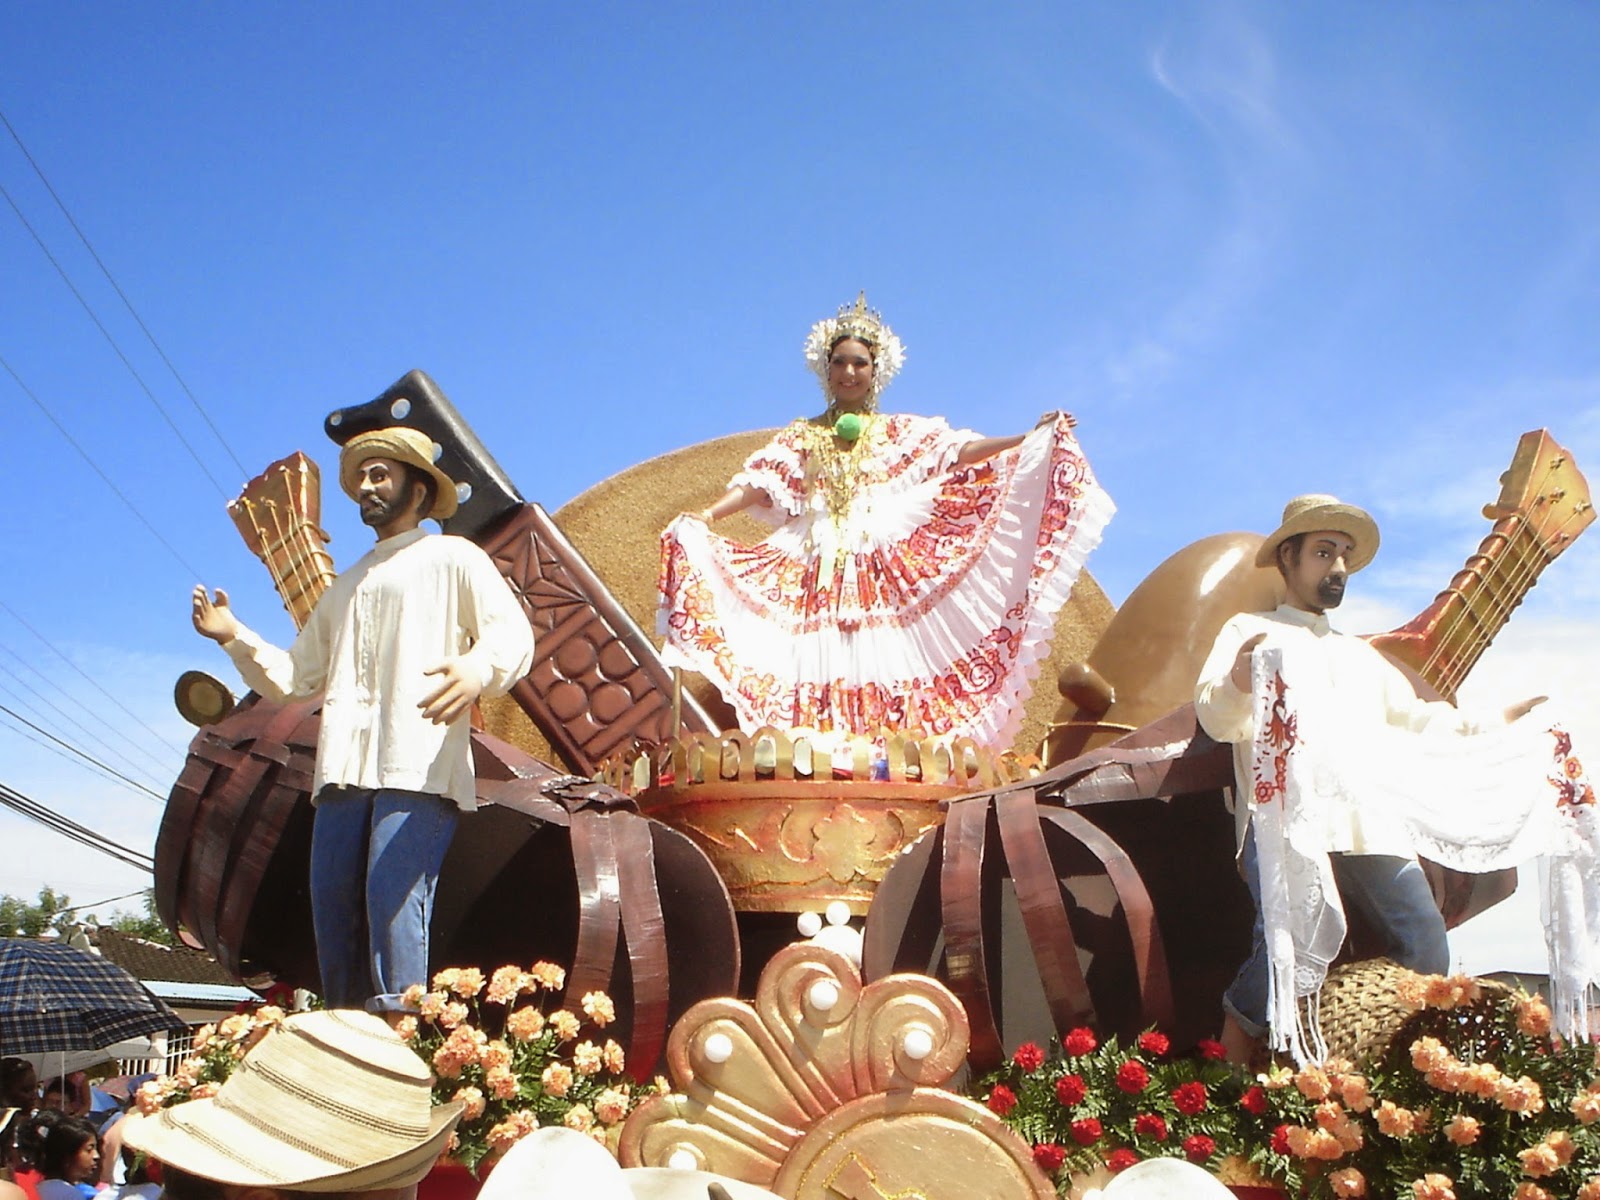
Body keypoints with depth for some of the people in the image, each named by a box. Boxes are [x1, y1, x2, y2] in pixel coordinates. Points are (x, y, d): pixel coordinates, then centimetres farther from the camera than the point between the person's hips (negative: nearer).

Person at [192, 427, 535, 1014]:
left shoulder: (452, 558, 11)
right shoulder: (344, 587, 32)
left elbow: (513, 633, -4)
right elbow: (292, 676, 27)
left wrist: (477, 669, -26)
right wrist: (234, 637, 11)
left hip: (419, 771, -7)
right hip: (343, 773, 7)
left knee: (393, 906, -17)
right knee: (333, 915, 0)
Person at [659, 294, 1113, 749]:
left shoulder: (900, 432, 15)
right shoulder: (802, 436, 16)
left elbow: (959, 452, 3)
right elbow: (759, 484, 4)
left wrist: (1029, 438, -8)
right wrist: (706, 515, -12)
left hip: (885, 571, 0)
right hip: (817, 572, 1)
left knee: (886, 680, -10)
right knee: (819, 675, -11)